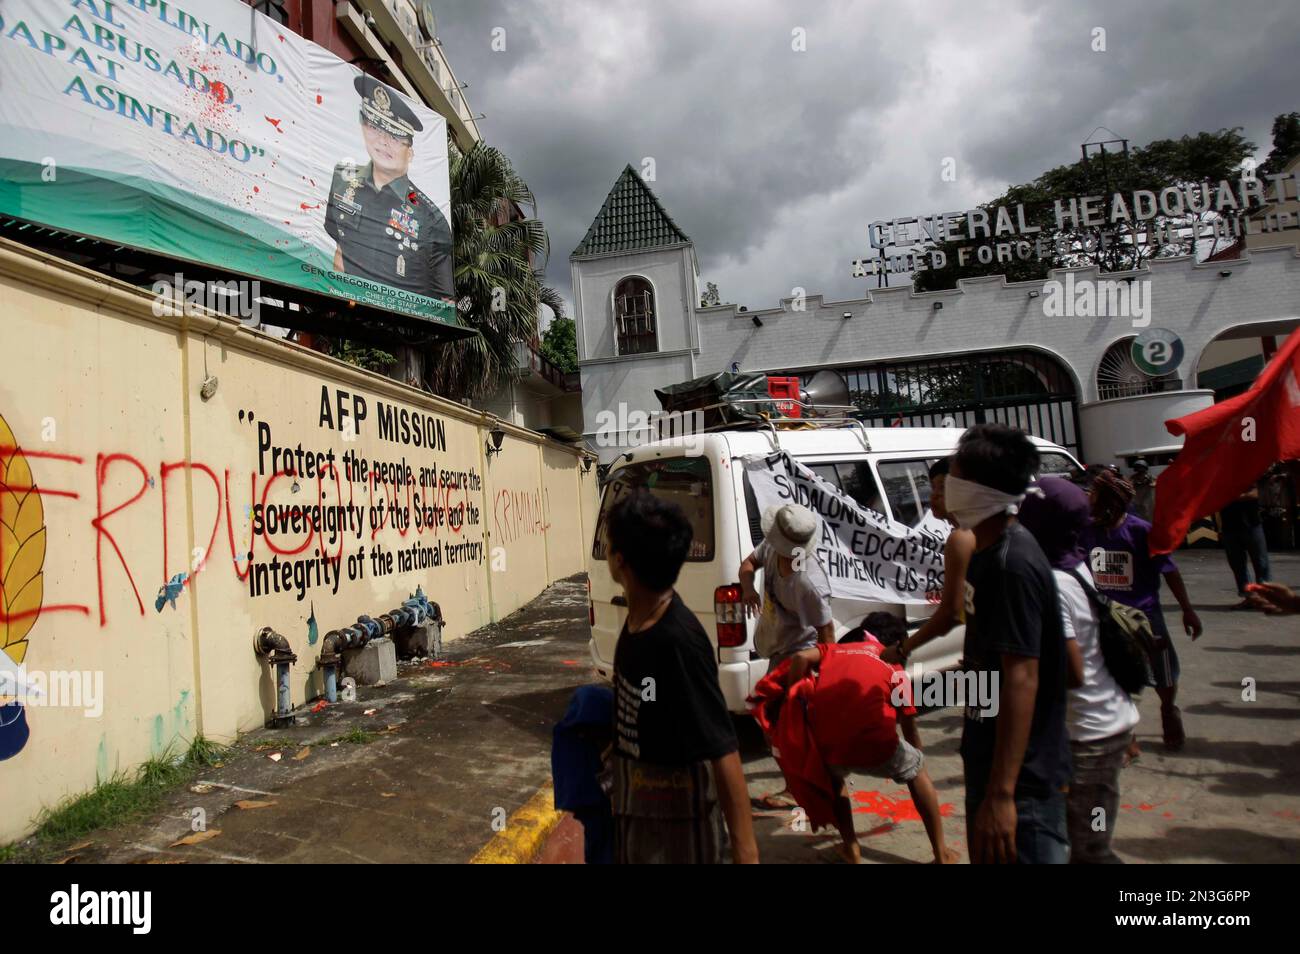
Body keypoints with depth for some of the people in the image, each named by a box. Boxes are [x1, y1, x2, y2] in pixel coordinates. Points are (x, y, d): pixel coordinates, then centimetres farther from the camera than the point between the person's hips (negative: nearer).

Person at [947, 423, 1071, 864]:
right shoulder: (987, 551, 6)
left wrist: (1001, 793, -26)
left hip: (1020, 777, -10)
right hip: (990, 761, 10)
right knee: (986, 855, 23)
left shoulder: (1012, 564, -24)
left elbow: (1021, 679, -27)